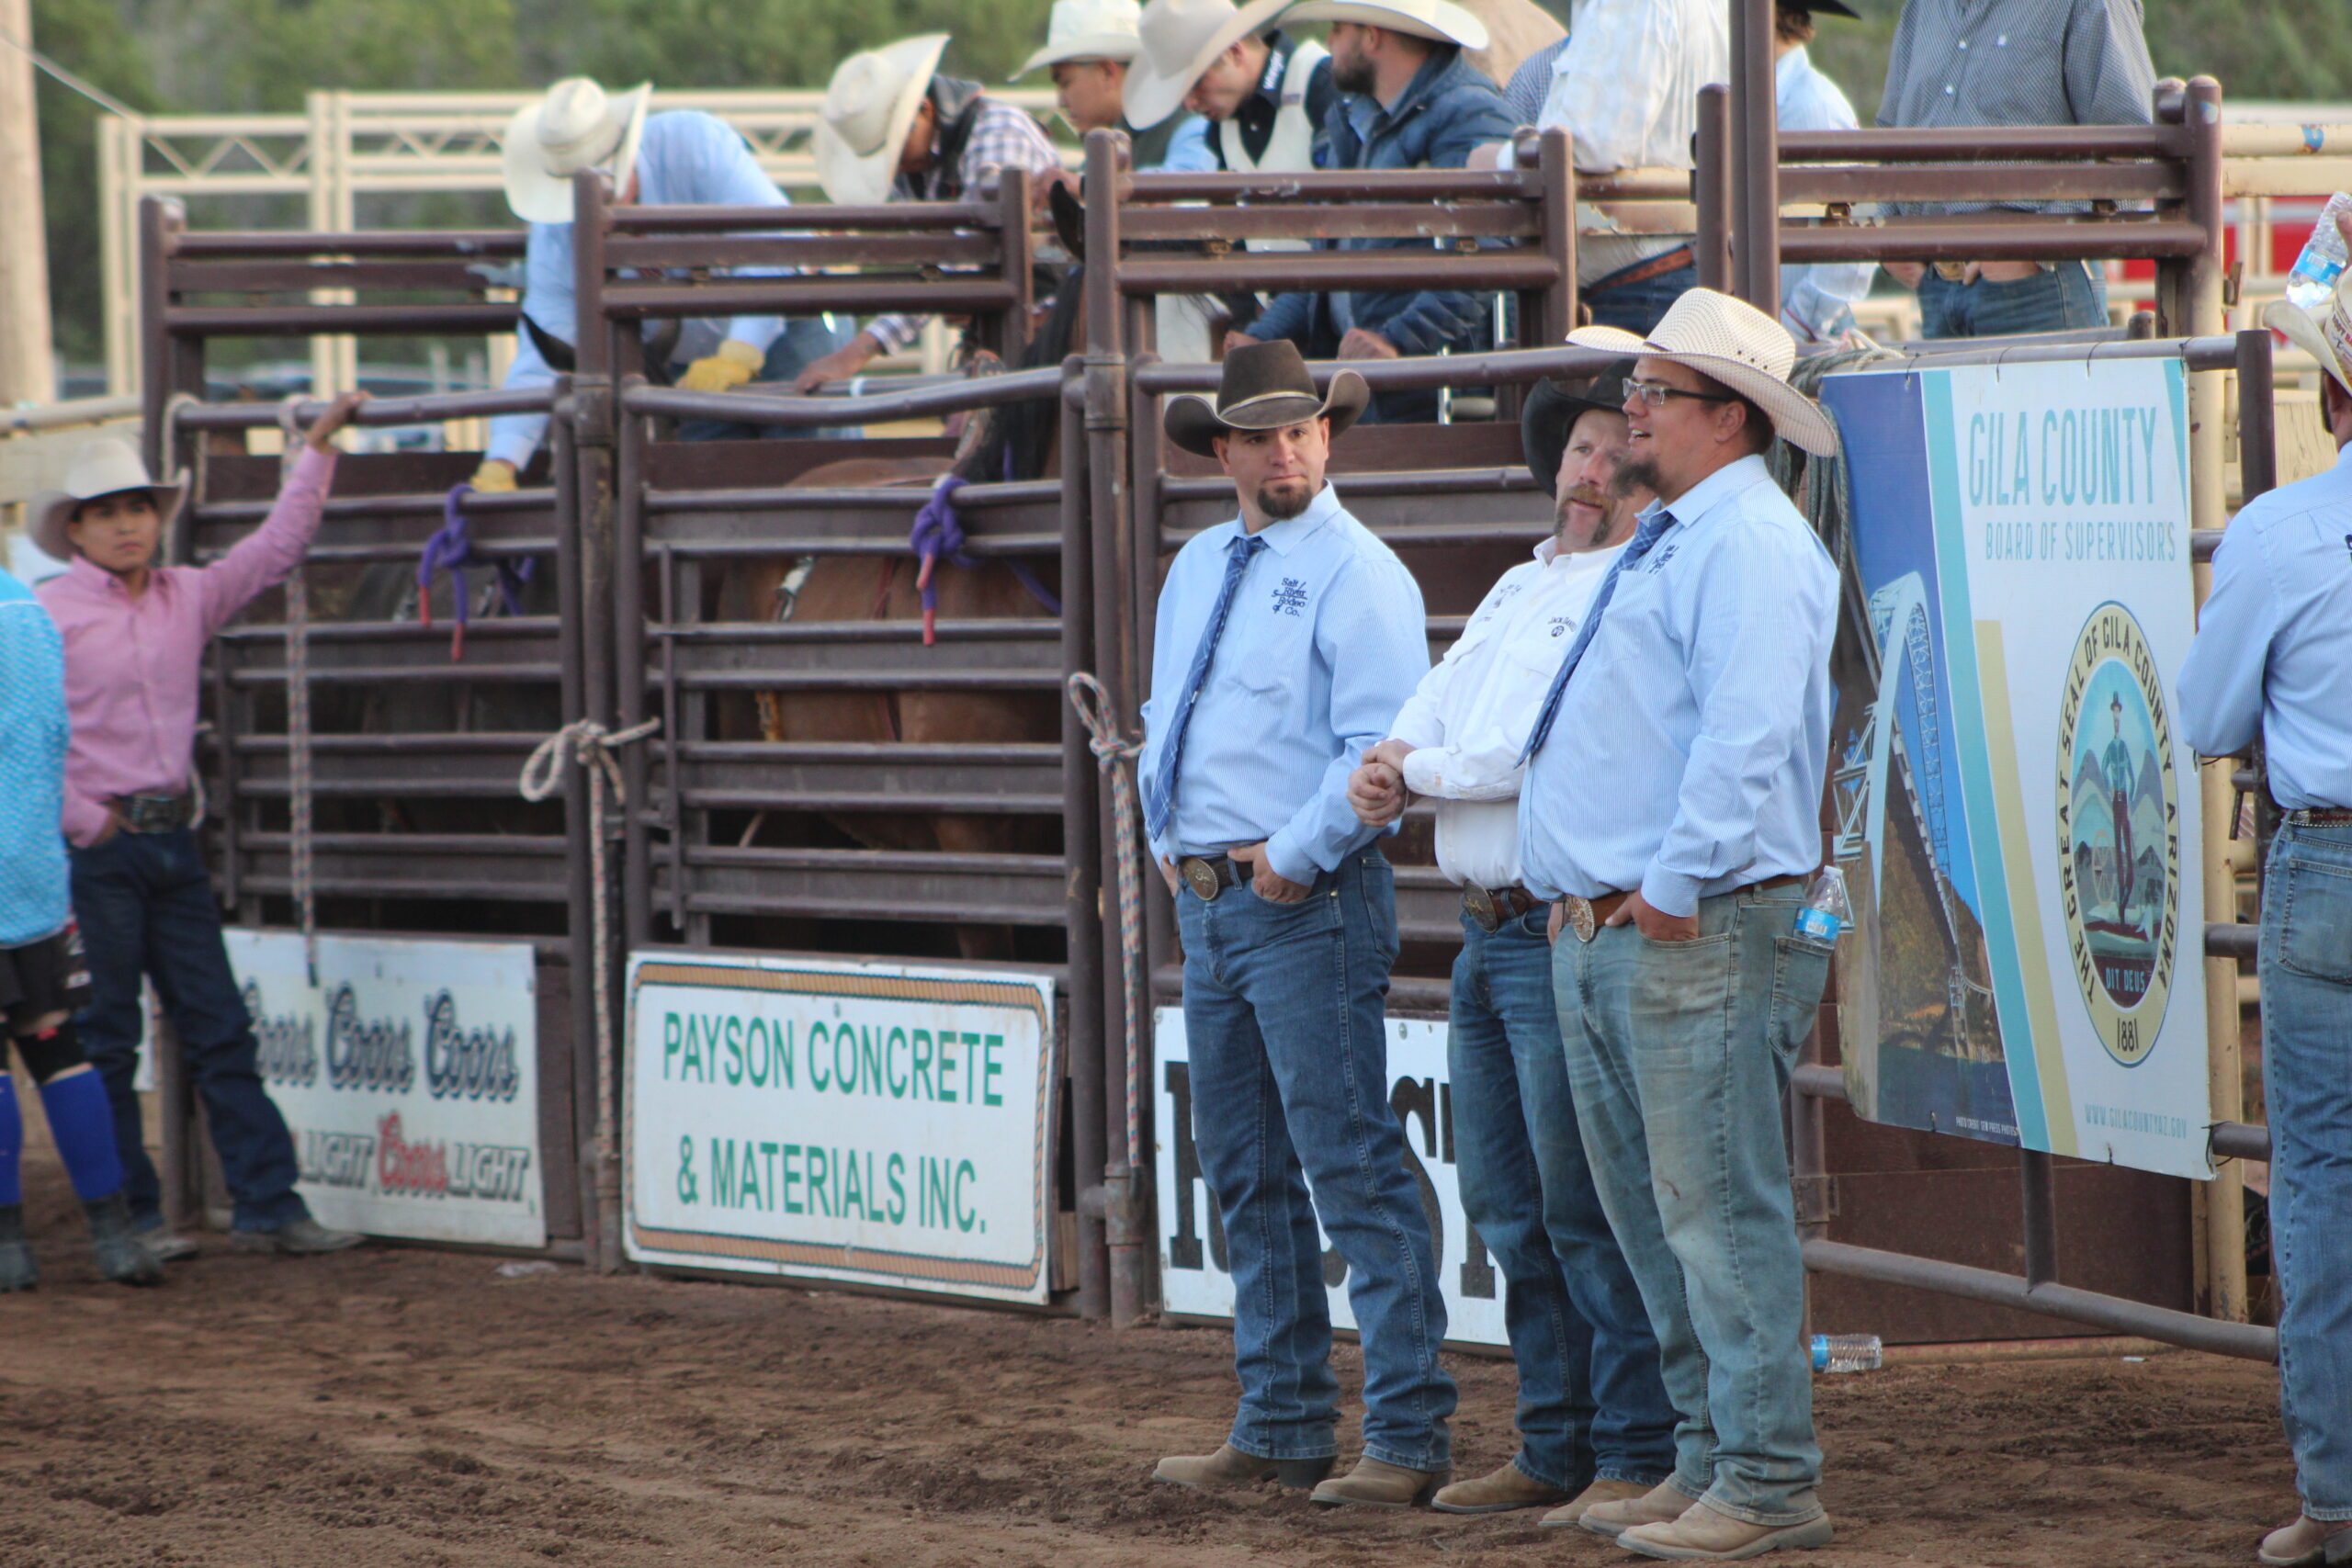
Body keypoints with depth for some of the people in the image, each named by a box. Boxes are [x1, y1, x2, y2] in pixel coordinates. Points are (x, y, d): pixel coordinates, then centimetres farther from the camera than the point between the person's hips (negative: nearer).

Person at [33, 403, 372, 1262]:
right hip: (95, 846, -6)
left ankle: (267, 1205, 5)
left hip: (171, 838, 6)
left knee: (220, 1030, 4)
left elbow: (276, 548, 19)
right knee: (104, 1040, 0)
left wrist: (317, 449, 15)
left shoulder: (187, 597, 11)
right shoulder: (47, 613, -6)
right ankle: (128, 1216, 6)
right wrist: (81, 821, -11)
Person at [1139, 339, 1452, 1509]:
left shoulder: (1356, 576, -10)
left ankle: (1407, 1439, -10)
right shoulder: (1195, 570, 16)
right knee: (1245, 1176, 12)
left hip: (1305, 902, -9)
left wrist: (1294, 857, -15)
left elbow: (1384, 747, -17)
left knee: (1353, 1169, -10)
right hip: (1206, 902, 9)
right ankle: (1280, 1427, 18)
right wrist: (1168, 843, 13)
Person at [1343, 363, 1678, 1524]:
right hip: (1486, 936, 9)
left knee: (1590, 1211, -8)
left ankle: (1638, 1460, -3)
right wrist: (1382, 778, -6)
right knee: (1508, 1210, 12)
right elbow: (1424, 718, 16)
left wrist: (1421, 770, -6)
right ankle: (1556, 1449, 20)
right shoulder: (1519, 590, 19)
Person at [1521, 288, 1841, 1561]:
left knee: (1718, 1209, -10)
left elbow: (1747, 734, -22)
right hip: (1599, 932, 10)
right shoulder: (1666, 540, 21)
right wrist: (1583, 894, 20)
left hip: (1698, 934, -10)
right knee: (1650, 1216, 12)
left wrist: (1674, 885, -21)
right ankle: (1708, 1464, 18)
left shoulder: (1750, 544, -12)